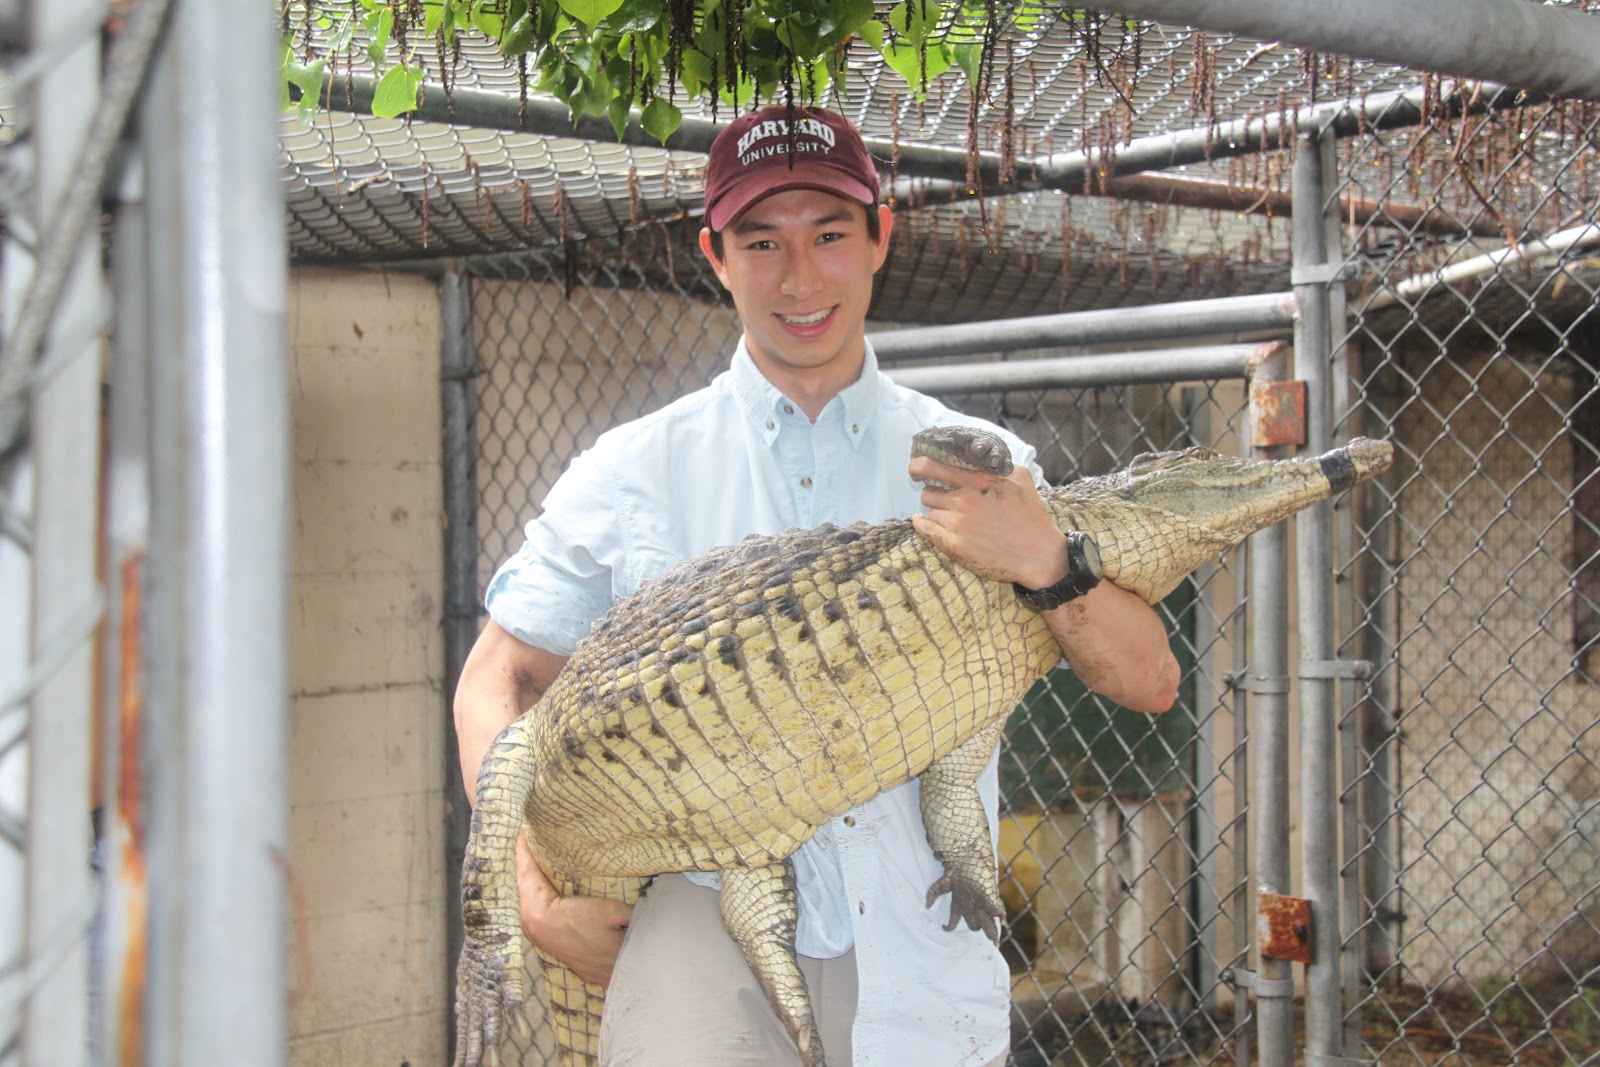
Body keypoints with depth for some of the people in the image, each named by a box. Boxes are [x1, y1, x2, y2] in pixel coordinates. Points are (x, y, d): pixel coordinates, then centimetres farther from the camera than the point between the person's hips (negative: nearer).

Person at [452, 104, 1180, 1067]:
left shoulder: (975, 464, 9)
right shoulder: (633, 470, 7)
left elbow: (1151, 683, 4)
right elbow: (497, 679, 10)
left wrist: (1046, 562, -15)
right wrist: (539, 887, -5)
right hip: (709, 906, -1)